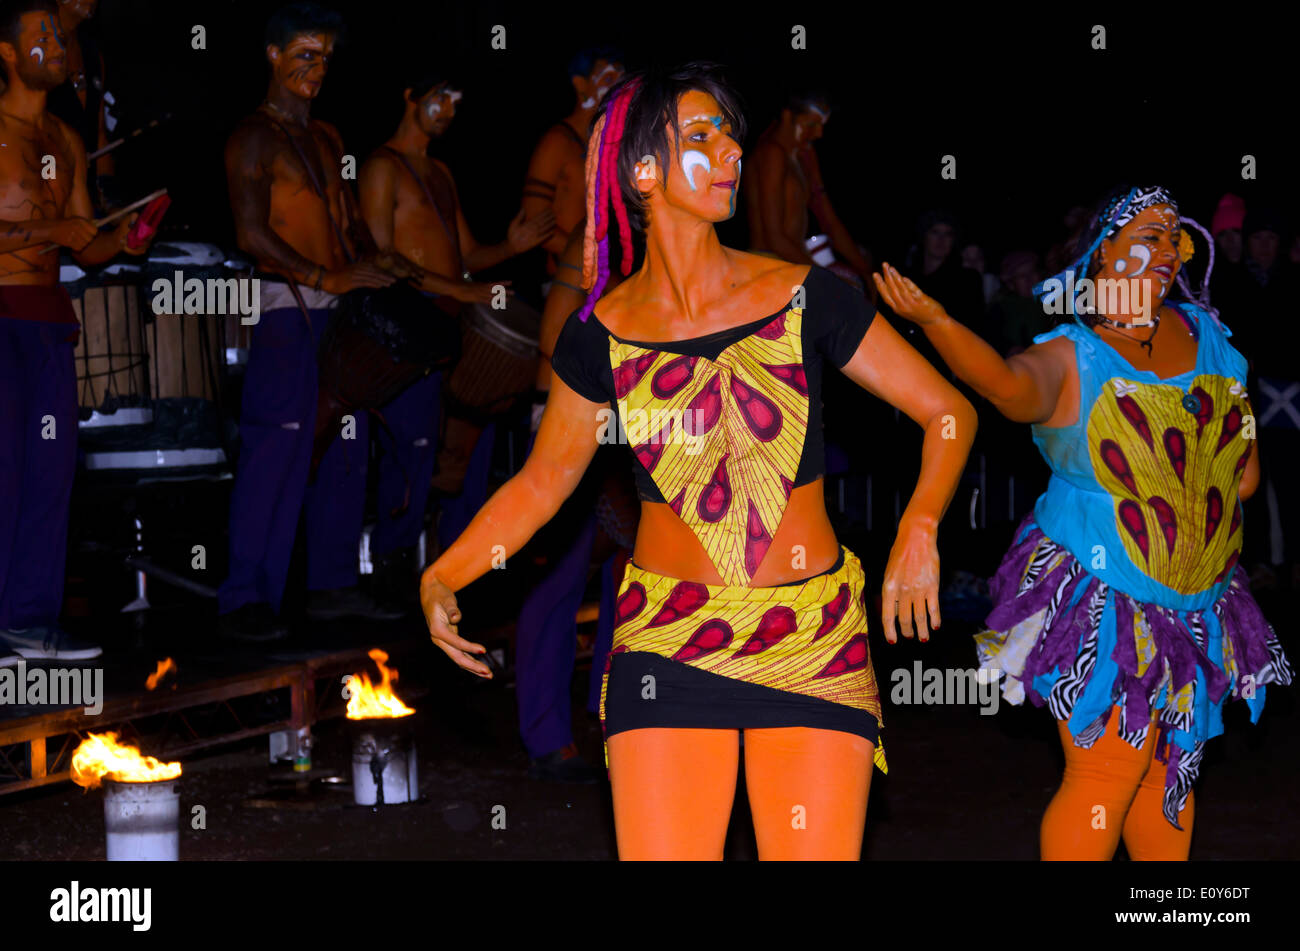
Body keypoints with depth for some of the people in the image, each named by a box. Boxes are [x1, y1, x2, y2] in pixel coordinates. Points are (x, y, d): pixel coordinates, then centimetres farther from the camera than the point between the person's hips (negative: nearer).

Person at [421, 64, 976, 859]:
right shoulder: (603, 334, 2)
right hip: (668, 640, 0)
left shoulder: (803, 298, -1)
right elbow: (542, 480, 14)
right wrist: (443, 578, 1)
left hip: (814, 642, 0)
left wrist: (919, 530, -14)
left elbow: (949, 414, 3)